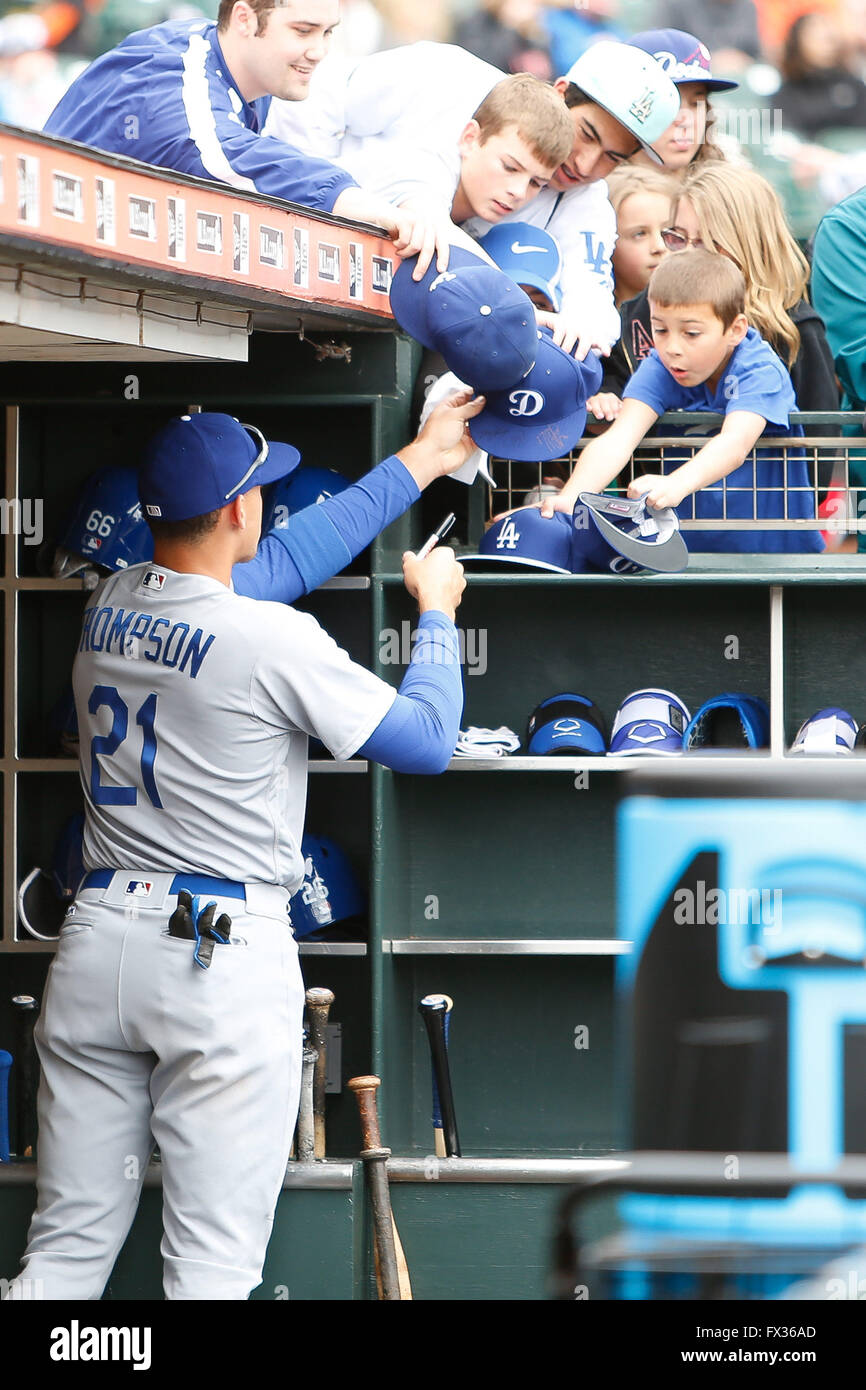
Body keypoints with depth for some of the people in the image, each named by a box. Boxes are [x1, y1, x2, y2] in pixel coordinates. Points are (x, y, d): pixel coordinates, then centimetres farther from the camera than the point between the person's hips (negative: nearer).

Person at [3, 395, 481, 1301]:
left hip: (96, 944, 6)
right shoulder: (275, 639, -13)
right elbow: (426, 743, -3)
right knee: (212, 1268, -3)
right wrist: (437, 609, 13)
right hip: (224, 956, -6)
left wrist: (417, 460, 30)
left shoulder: (108, 607, 8)